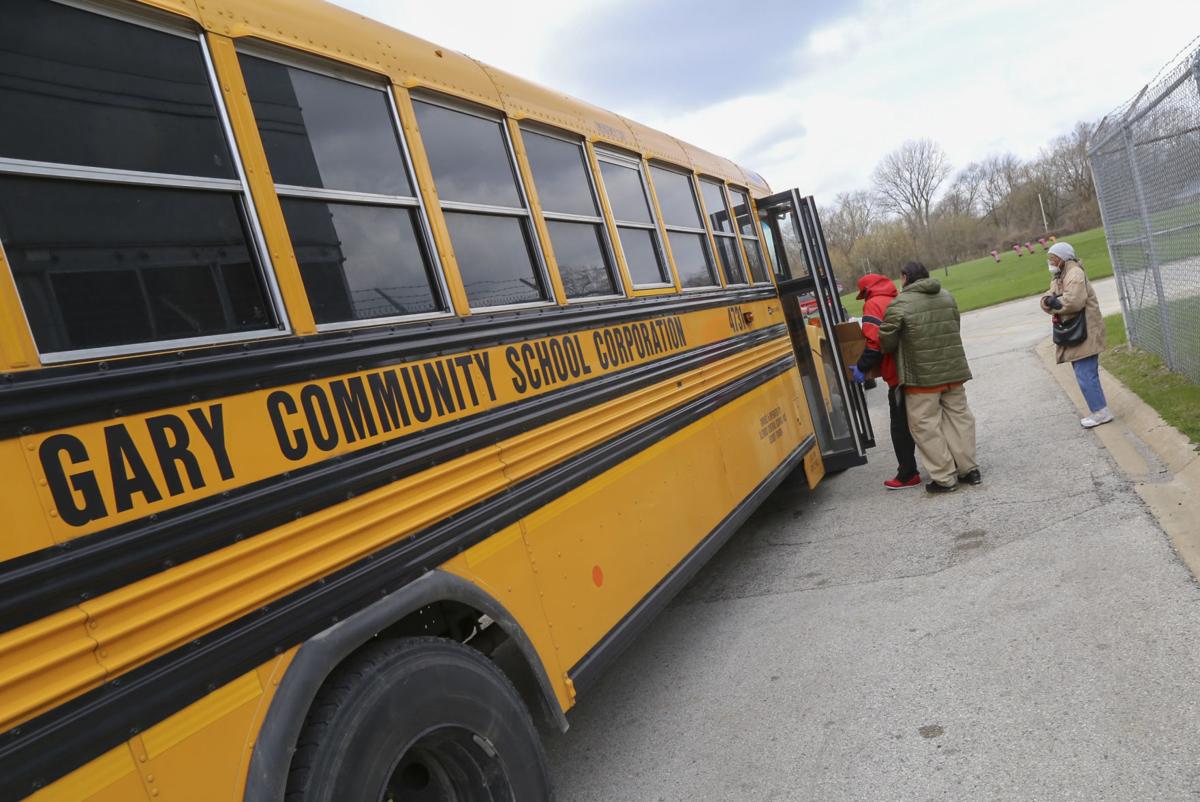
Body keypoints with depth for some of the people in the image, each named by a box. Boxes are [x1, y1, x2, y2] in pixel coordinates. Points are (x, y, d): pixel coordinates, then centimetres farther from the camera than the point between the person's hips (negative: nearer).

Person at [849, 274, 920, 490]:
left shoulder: (873, 305, -8)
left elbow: (873, 342, -19)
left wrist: (862, 368, -12)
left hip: (898, 375, -8)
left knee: (901, 425, 0)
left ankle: (908, 475, 5)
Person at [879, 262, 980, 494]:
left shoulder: (900, 304, -12)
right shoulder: (947, 297, 9)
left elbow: (887, 341, -10)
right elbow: (954, 329, 15)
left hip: (922, 375, -6)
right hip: (954, 370, 6)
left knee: (925, 425, 3)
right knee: (959, 417, 16)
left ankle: (945, 478, 5)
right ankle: (969, 469, 21)